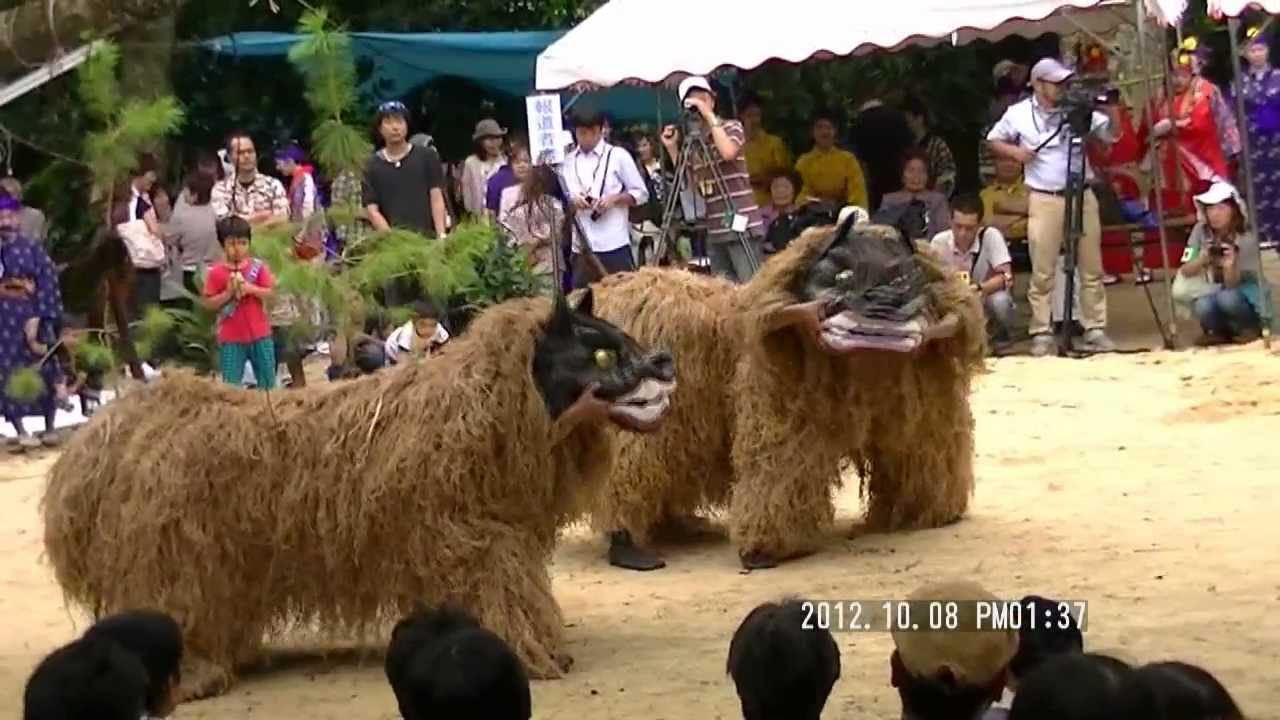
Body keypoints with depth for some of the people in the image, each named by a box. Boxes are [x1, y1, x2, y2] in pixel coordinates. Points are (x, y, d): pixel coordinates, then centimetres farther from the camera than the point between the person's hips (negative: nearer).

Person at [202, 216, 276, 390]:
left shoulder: (258, 267, -1)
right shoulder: (216, 273, -5)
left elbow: (269, 293, -4)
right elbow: (209, 303, -5)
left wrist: (251, 289, -19)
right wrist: (228, 293, -18)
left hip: (259, 333, 2)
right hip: (231, 337, -2)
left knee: (267, 378, 12)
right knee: (231, 384, 1)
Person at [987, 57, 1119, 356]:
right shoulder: (1018, 113, 0)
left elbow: (1111, 134, 0)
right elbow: (993, 140, 12)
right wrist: (1014, 151, -7)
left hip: (1082, 195, 2)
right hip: (1044, 199, -2)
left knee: (1092, 268, 5)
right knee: (1042, 271, -1)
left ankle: (1095, 330, 12)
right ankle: (1041, 333, 4)